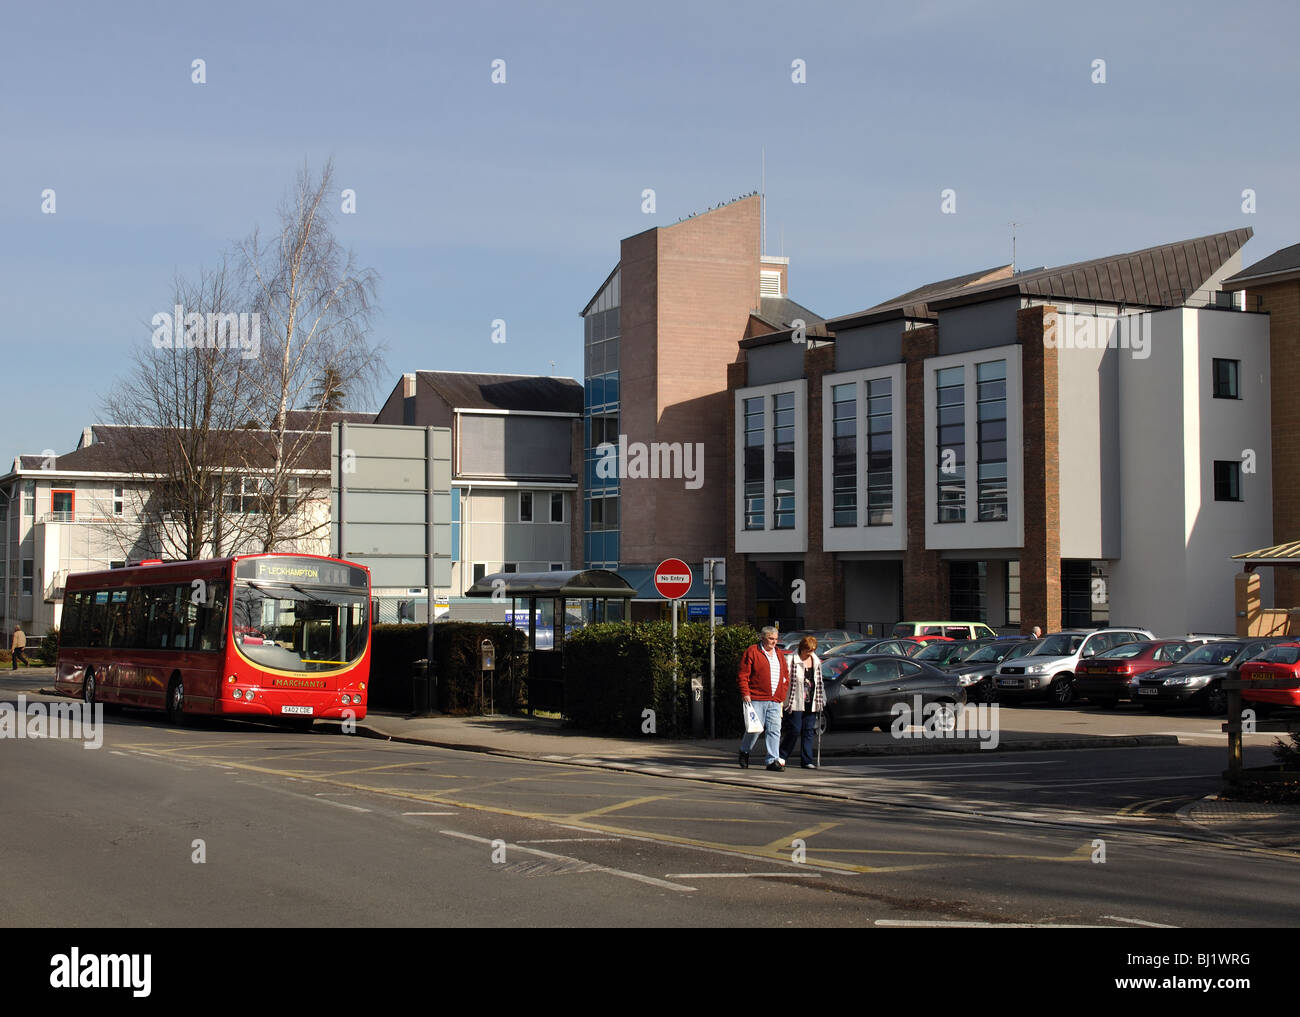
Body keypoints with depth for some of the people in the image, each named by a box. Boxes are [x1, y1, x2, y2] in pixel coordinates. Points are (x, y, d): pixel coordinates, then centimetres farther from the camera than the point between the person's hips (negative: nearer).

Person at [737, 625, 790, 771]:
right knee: (755, 728, -4)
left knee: (774, 730, -2)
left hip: (775, 701, 5)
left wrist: (782, 696, 13)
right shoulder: (751, 652, -1)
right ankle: (744, 751, 20)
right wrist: (745, 693, -12)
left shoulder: (779, 654, 17)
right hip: (756, 699, -5)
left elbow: (786, 677, 23)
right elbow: (743, 675, -4)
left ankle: (773, 760, -2)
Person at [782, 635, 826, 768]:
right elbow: (787, 680, -7)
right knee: (795, 730, -7)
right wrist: (787, 700, -10)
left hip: (811, 702, 6)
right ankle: (781, 756, 8)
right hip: (796, 702, -5)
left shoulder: (816, 661, 12)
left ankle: (806, 760, 7)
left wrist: (821, 700, 15)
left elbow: (819, 682, 19)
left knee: (809, 731, 4)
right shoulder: (793, 660, -7)